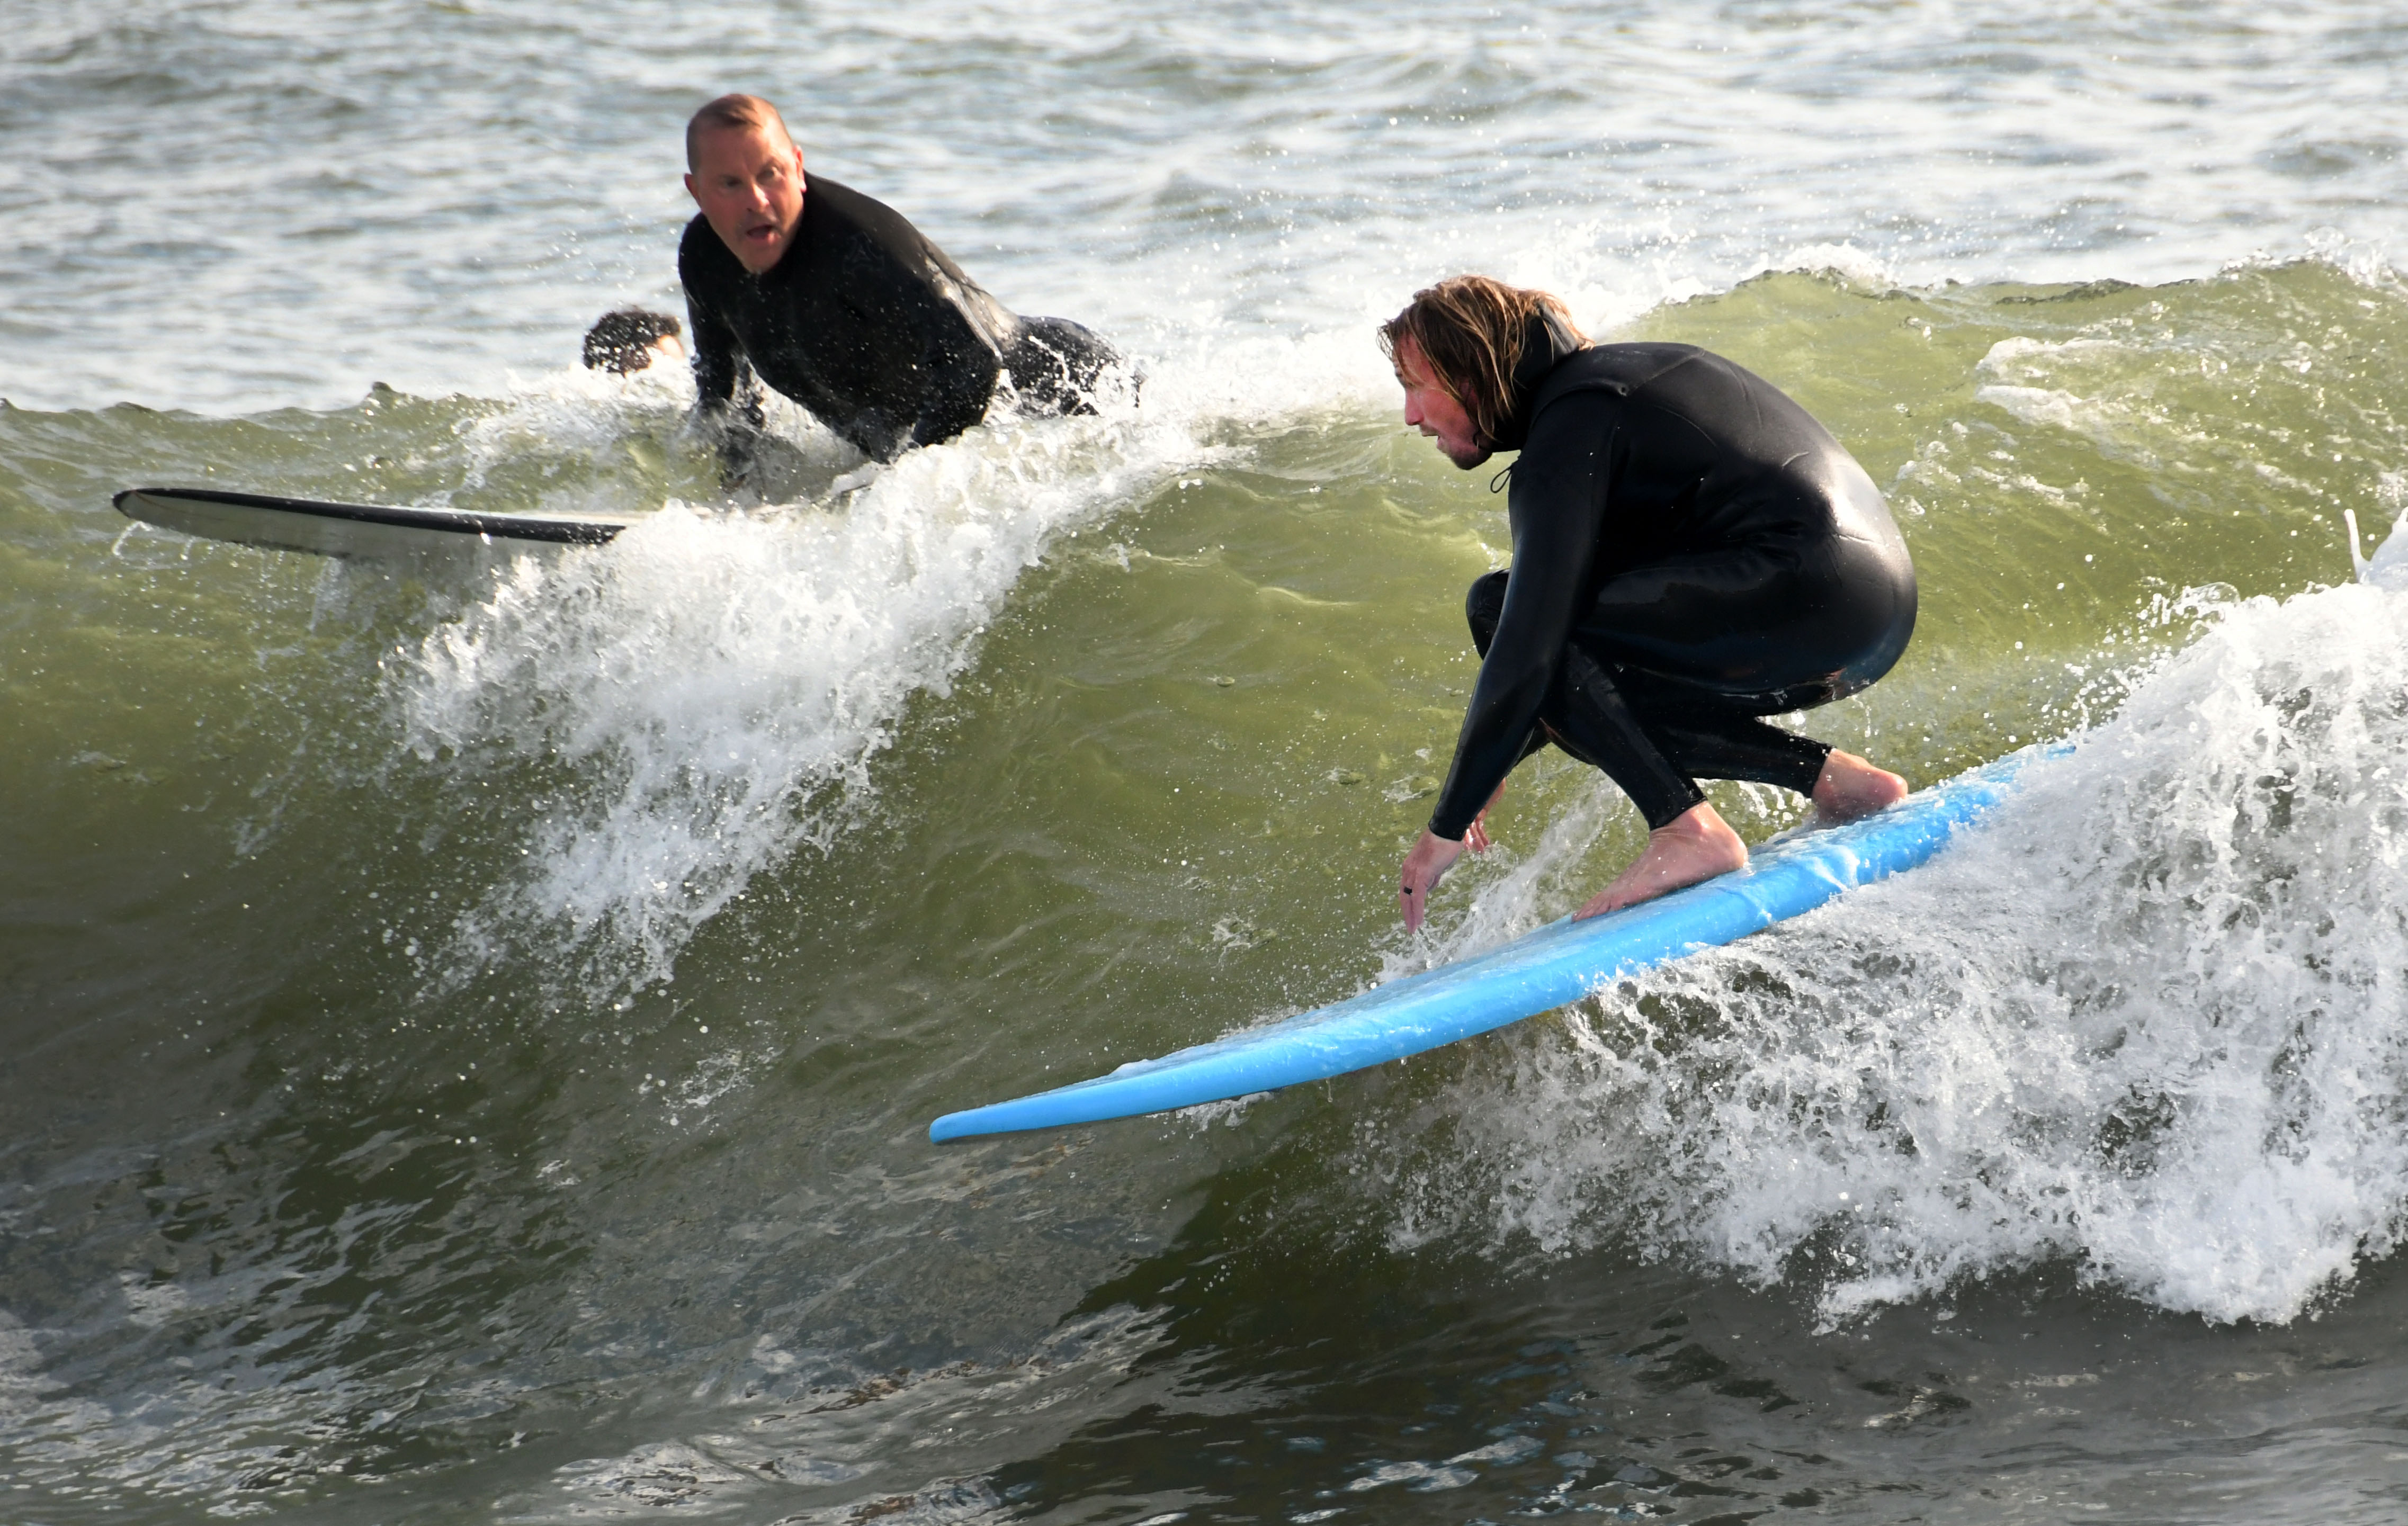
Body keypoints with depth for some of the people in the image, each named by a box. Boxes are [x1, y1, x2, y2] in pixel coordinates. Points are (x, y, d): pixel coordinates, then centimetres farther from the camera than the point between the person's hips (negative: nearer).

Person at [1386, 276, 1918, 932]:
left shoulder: (1570, 431, -8)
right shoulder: (1614, 376, 22)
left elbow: (1530, 645, -17)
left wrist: (1449, 826, -11)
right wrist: (1488, 770, 26)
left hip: (1814, 599, -10)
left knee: (1498, 605, -9)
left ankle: (1689, 829, -14)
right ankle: (1832, 777, 10)